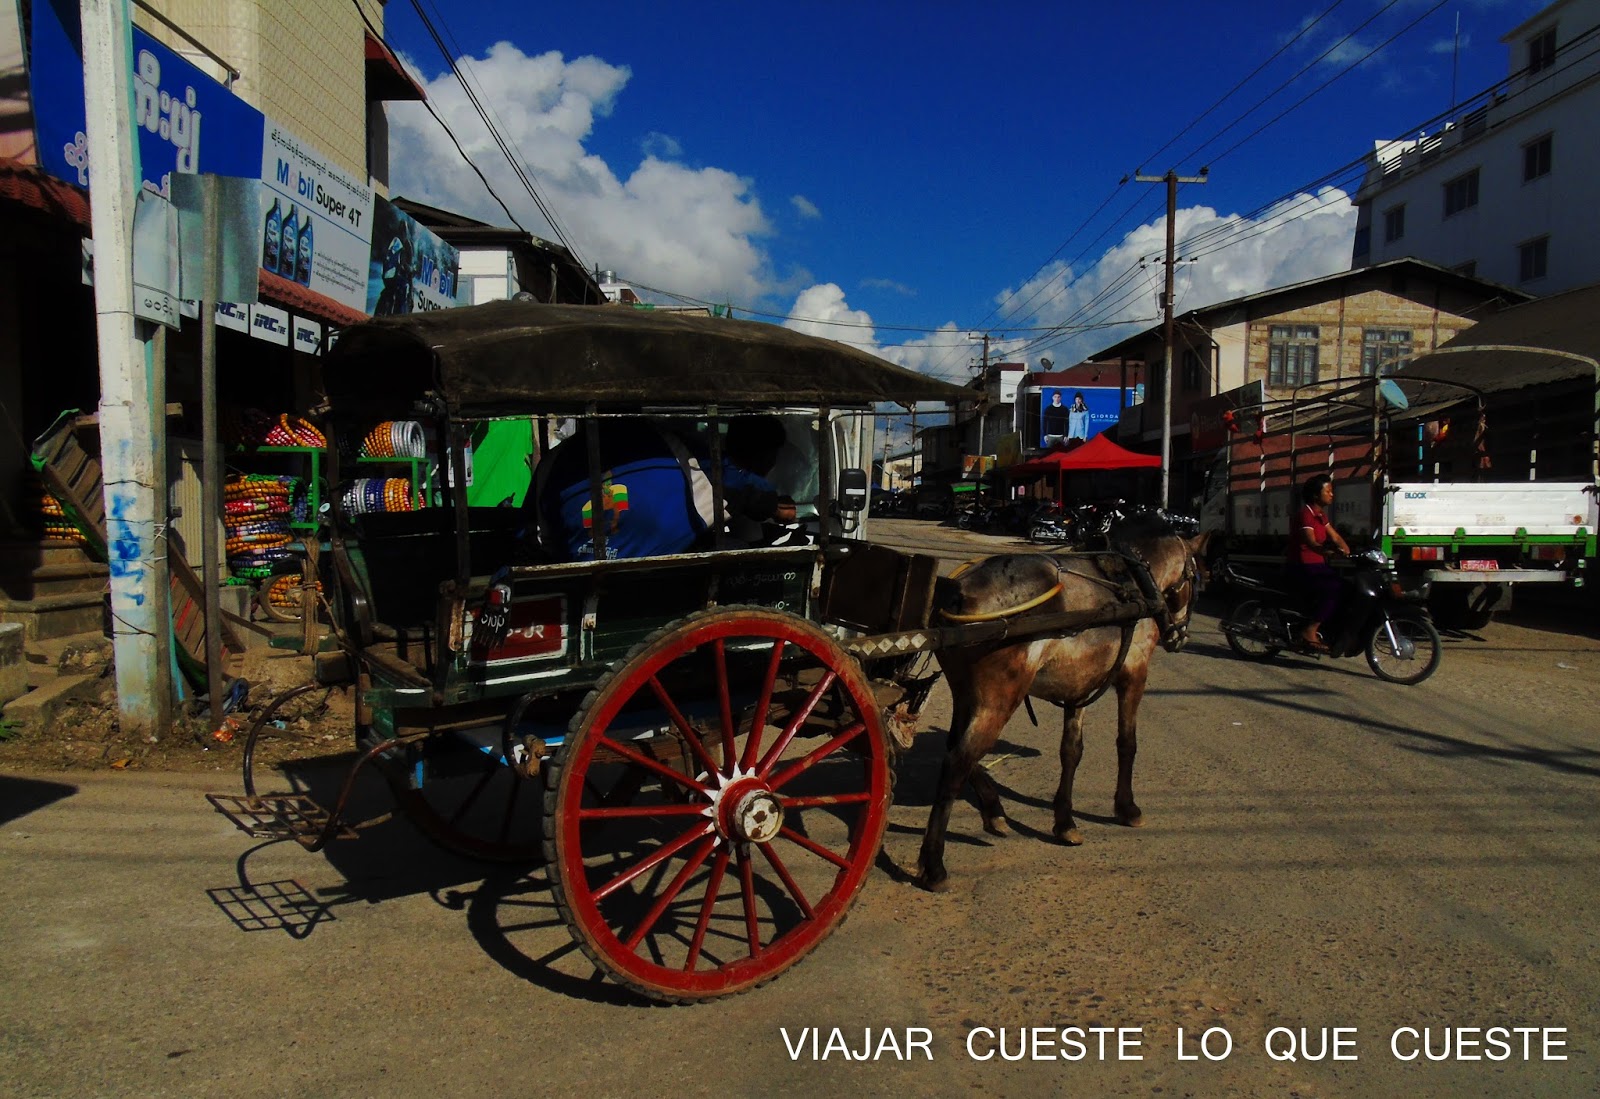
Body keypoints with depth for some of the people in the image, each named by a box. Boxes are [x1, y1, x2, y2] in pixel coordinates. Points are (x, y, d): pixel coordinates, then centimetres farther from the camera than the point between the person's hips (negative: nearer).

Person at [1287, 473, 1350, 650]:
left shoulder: (1320, 515, 15)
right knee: (1334, 589, -26)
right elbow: (1312, 544, -30)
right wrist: (1335, 553, -48)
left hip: (1318, 566, 9)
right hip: (1303, 569, -9)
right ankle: (1310, 631, -19)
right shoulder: (1305, 514, -16)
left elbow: (1335, 537, 11)